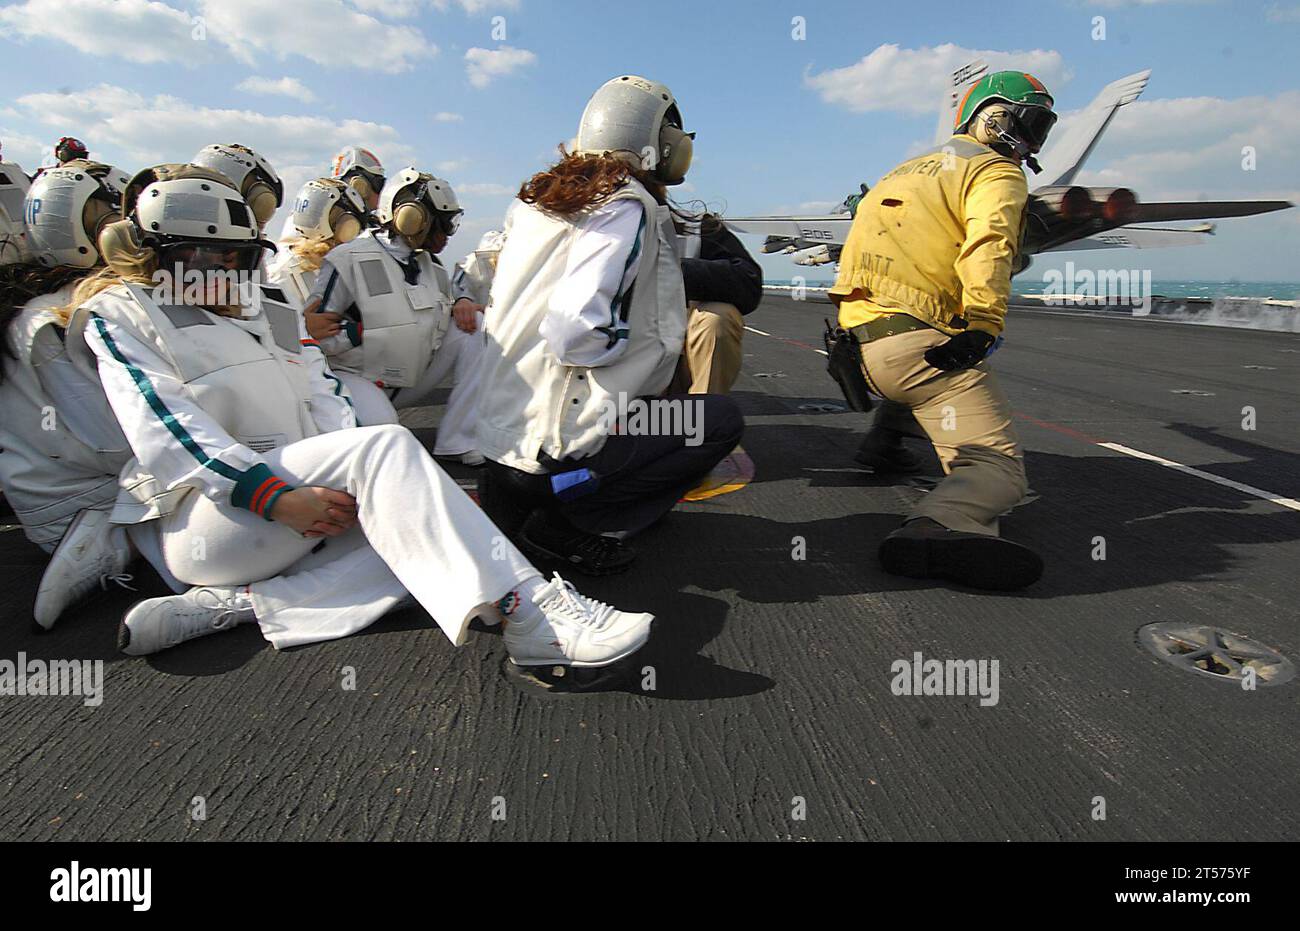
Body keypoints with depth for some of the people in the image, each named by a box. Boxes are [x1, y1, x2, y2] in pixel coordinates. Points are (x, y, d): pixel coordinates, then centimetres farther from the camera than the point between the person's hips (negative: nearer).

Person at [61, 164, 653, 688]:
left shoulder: (271, 317, 22)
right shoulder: (122, 316, 7)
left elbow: (327, 407, 9)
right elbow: (165, 431, -10)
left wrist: (363, 486, -12)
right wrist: (275, 494, -25)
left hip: (309, 507, 6)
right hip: (200, 522, -6)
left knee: (420, 529, -21)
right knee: (381, 445, -30)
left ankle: (232, 606, -26)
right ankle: (531, 617, -42)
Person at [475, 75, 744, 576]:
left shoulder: (535, 199, 12)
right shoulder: (628, 207, -13)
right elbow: (574, 330, -26)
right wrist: (628, 340, -6)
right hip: (551, 447, -8)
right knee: (723, 418, 3)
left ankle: (513, 496, 13)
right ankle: (564, 521, -3)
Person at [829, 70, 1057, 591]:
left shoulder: (915, 168, 32)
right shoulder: (997, 172, 6)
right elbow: (990, 246, -16)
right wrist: (983, 328, -22)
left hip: (859, 337, 9)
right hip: (919, 341, -8)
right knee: (998, 466, -18)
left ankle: (888, 433, 38)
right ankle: (937, 529, -46)